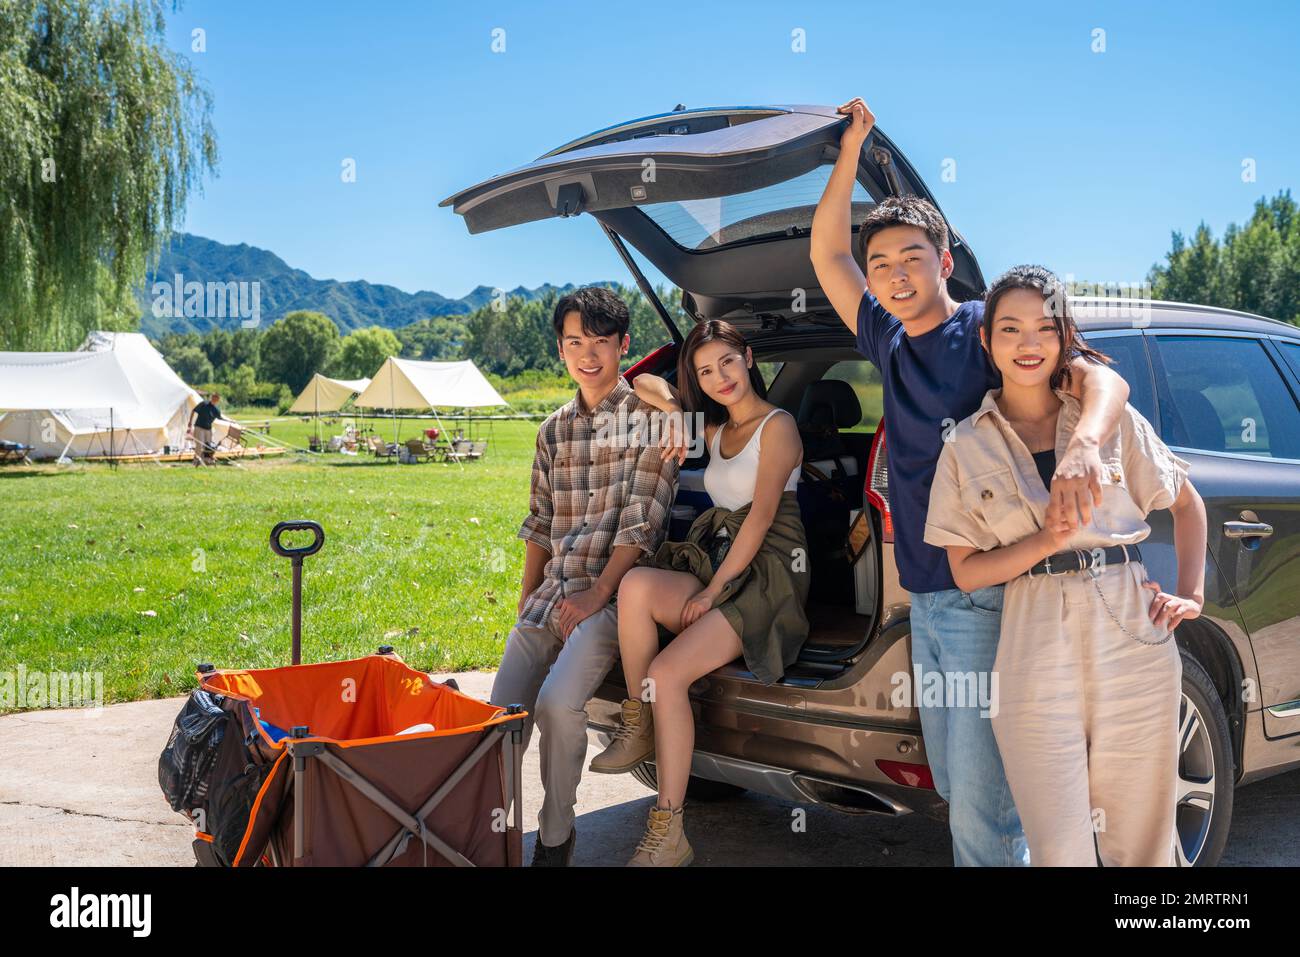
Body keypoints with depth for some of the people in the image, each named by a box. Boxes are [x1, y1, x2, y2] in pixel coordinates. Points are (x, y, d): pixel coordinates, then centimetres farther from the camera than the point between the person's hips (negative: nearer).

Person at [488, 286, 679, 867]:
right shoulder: (554, 429, 16)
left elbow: (642, 520, -10)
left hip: (612, 593, -6)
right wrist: (526, 599, 11)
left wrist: (597, 595, -14)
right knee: (501, 715, -5)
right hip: (549, 593, 6)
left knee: (556, 703, -26)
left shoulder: (648, 416, -3)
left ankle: (555, 836, -7)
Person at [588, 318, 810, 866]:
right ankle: (636, 730, -15)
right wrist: (675, 413, 4)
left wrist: (713, 590, -17)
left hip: (768, 575, -6)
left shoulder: (777, 426, -3)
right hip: (716, 566, 6)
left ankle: (667, 837, -22)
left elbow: (762, 516, -12)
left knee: (667, 673, -26)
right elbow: (643, 383, 27)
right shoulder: (715, 428, 18)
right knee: (636, 586, -28)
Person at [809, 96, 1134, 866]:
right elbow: (826, 253, 13)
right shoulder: (890, 343, 10)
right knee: (951, 784, 17)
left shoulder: (986, 332, -11)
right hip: (925, 598, 8)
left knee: (982, 802, -7)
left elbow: (1103, 379, -23)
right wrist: (852, 148, 7)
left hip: (984, 596, -7)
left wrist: (1083, 444, -45)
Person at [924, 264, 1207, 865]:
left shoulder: (1114, 419, 8)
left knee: (1141, 841, 8)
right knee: (1059, 849, -1)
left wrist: (1191, 593, 7)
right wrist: (1044, 541, -11)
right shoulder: (967, 448, 6)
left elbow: (1187, 505, 19)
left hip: (1133, 642, 1)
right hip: (1036, 655, -1)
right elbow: (965, 571, 4)